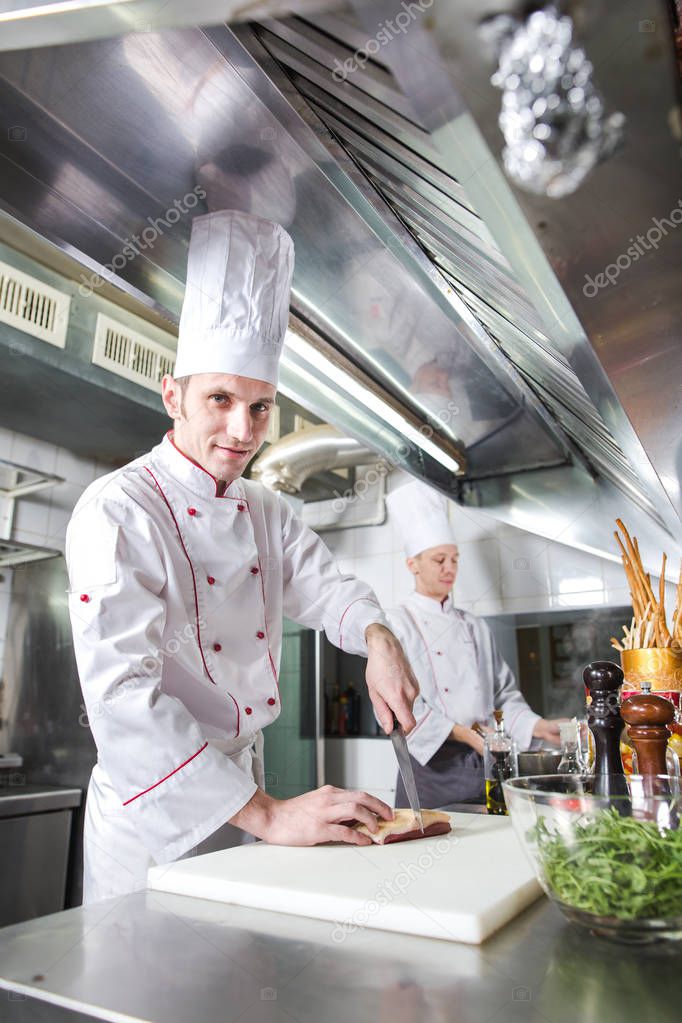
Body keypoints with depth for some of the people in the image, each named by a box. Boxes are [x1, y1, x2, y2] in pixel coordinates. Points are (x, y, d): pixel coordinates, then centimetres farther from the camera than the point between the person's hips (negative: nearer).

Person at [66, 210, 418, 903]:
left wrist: (379, 641, -16)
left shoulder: (266, 512, 5)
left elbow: (324, 587, 8)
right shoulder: (119, 509, -21)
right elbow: (122, 692, -29)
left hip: (243, 786, 7)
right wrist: (264, 814, -32)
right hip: (153, 809, -7)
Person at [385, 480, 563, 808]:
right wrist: (458, 732, -20)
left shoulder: (475, 627, 13)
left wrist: (538, 726, -1)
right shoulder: (397, 624, -4)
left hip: (484, 765, 5)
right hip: (431, 767, -4)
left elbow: (503, 693, 15)